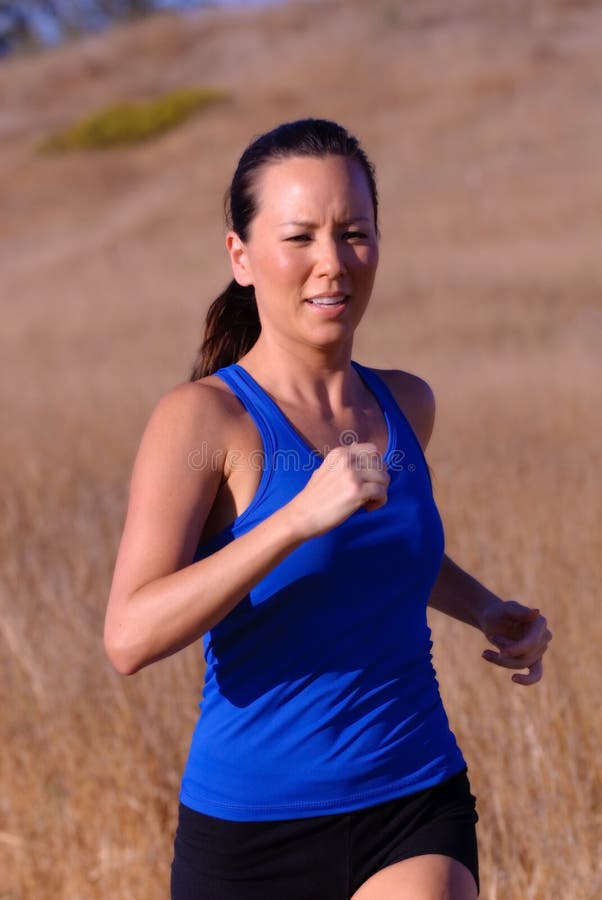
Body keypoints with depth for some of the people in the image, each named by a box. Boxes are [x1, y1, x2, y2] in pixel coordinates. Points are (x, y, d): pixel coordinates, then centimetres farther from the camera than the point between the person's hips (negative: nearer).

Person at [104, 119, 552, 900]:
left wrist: (487, 610, 12)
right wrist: (300, 515, -31)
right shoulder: (201, 417, -10)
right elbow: (130, 638, -23)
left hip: (415, 819, 3)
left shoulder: (405, 404, 6)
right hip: (252, 833, -2)